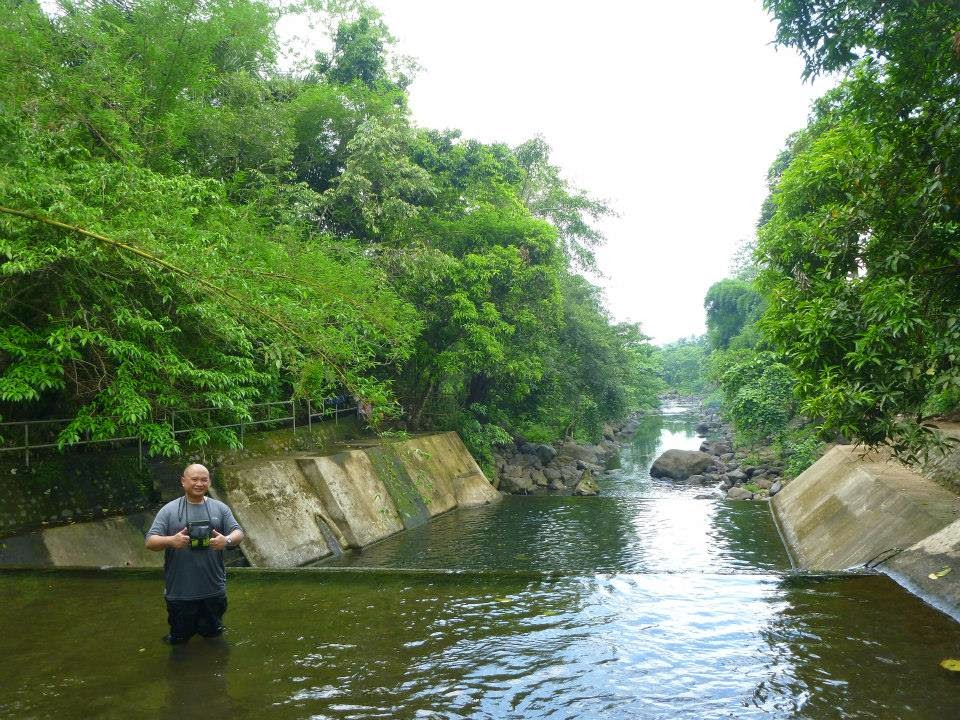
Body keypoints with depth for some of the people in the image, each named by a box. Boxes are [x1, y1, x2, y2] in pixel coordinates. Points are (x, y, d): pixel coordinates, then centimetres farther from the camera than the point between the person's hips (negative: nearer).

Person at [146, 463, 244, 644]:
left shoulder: (220, 508, 3)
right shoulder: (169, 510, -3)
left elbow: (238, 534, 1)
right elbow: (150, 542, -5)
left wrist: (227, 540, -21)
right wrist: (170, 540, -26)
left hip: (214, 590, 2)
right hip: (180, 593, -2)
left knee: (213, 634, 19)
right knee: (179, 640, 14)